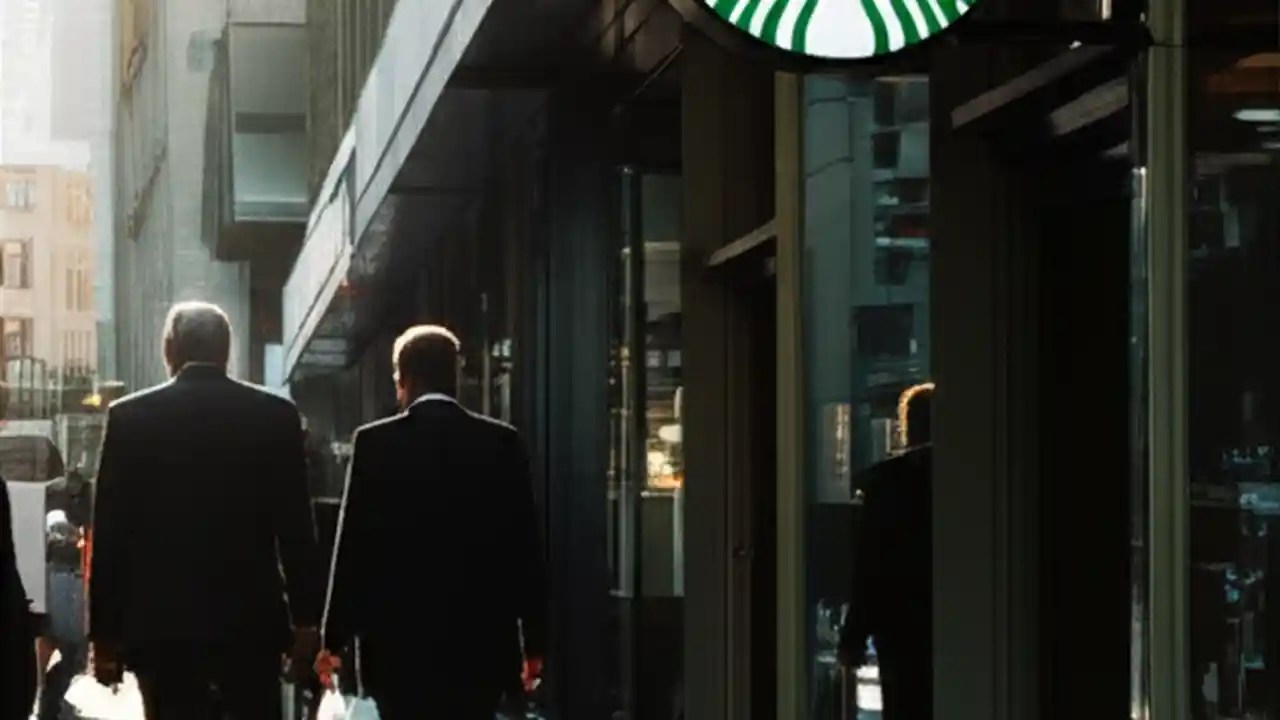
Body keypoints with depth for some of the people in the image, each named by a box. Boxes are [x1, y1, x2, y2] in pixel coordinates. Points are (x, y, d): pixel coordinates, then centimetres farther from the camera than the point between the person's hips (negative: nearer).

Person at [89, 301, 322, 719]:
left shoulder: (129, 417, 0)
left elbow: (109, 534, 0)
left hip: (161, 620, 0)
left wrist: (104, 632, 5)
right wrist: (305, 620, 5)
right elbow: (296, 527, 0)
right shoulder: (275, 415, 1)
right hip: (251, 618, 1)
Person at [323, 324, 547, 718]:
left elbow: (353, 547, -2)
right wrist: (534, 642, 9)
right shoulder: (502, 443, 2)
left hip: (398, 640, -2)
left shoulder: (375, 443, -3)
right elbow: (525, 548, 3)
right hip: (480, 642, 2)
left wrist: (336, 639, 4)